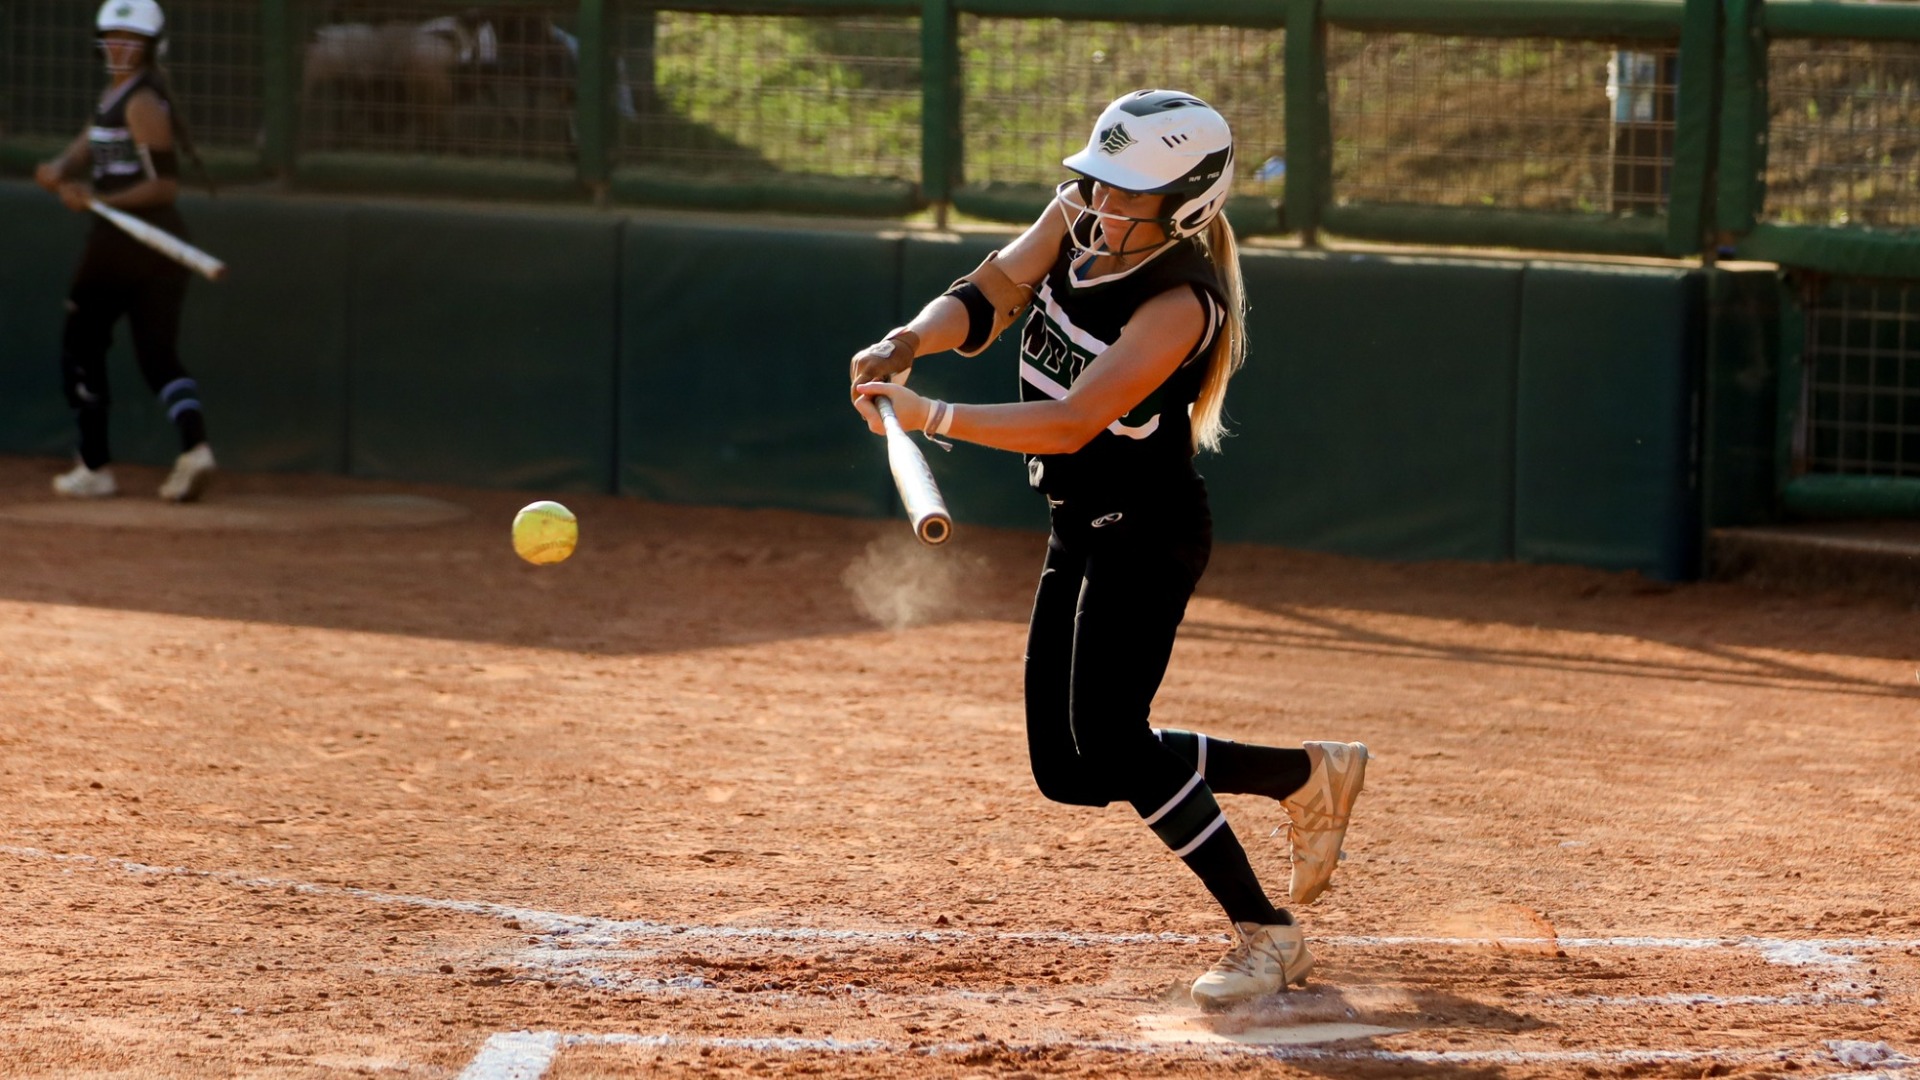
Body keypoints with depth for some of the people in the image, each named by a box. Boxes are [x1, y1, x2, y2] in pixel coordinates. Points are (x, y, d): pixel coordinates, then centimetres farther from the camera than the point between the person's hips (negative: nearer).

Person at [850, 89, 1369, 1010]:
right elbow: (987, 296, 0)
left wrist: (932, 418, -35)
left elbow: (1071, 423, -31)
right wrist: (906, 344, -20)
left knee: (1109, 741, -20)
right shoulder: (1077, 218, -3)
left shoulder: (1180, 304, -26)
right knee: (1070, 769, 9)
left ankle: (1265, 934, -9)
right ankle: (1309, 776, 25)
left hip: (1148, 534, -9)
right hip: (1082, 532, 9)